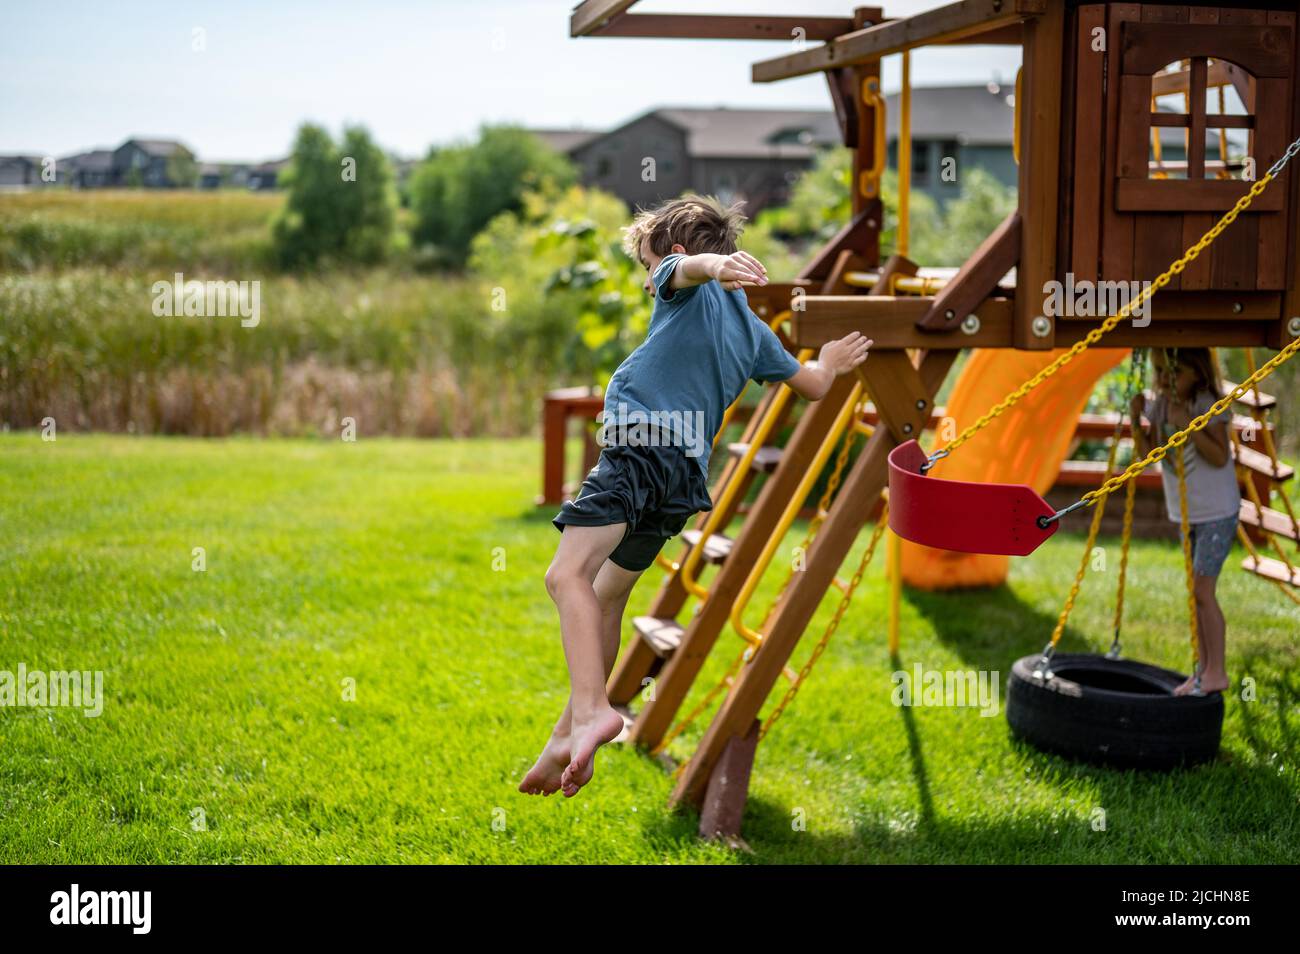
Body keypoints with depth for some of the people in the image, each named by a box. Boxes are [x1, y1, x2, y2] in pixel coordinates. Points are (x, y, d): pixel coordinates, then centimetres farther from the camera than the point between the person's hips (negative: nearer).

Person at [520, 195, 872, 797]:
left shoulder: (688, 289, 9)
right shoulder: (752, 330, 27)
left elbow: (688, 268, -16)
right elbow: (815, 386, 36)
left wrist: (714, 265, -40)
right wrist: (830, 361, 59)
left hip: (641, 444, -9)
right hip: (689, 470, 9)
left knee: (569, 573, -24)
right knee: (607, 596, 22)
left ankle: (591, 709, -43)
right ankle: (568, 737, 26)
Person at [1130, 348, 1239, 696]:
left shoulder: (1210, 405, -16)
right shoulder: (1158, 405, 2)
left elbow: (1219, 457, -23)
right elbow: (1147, 454, 0)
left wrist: (1187, 424, -30)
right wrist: (1136, 418, -13)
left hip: (1217, 513, -7)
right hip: (1187, 514, 7)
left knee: (1202, 590, -9)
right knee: (1195, 592, 10)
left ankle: (1216, 671, -1)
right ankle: (1204, 669, 17)